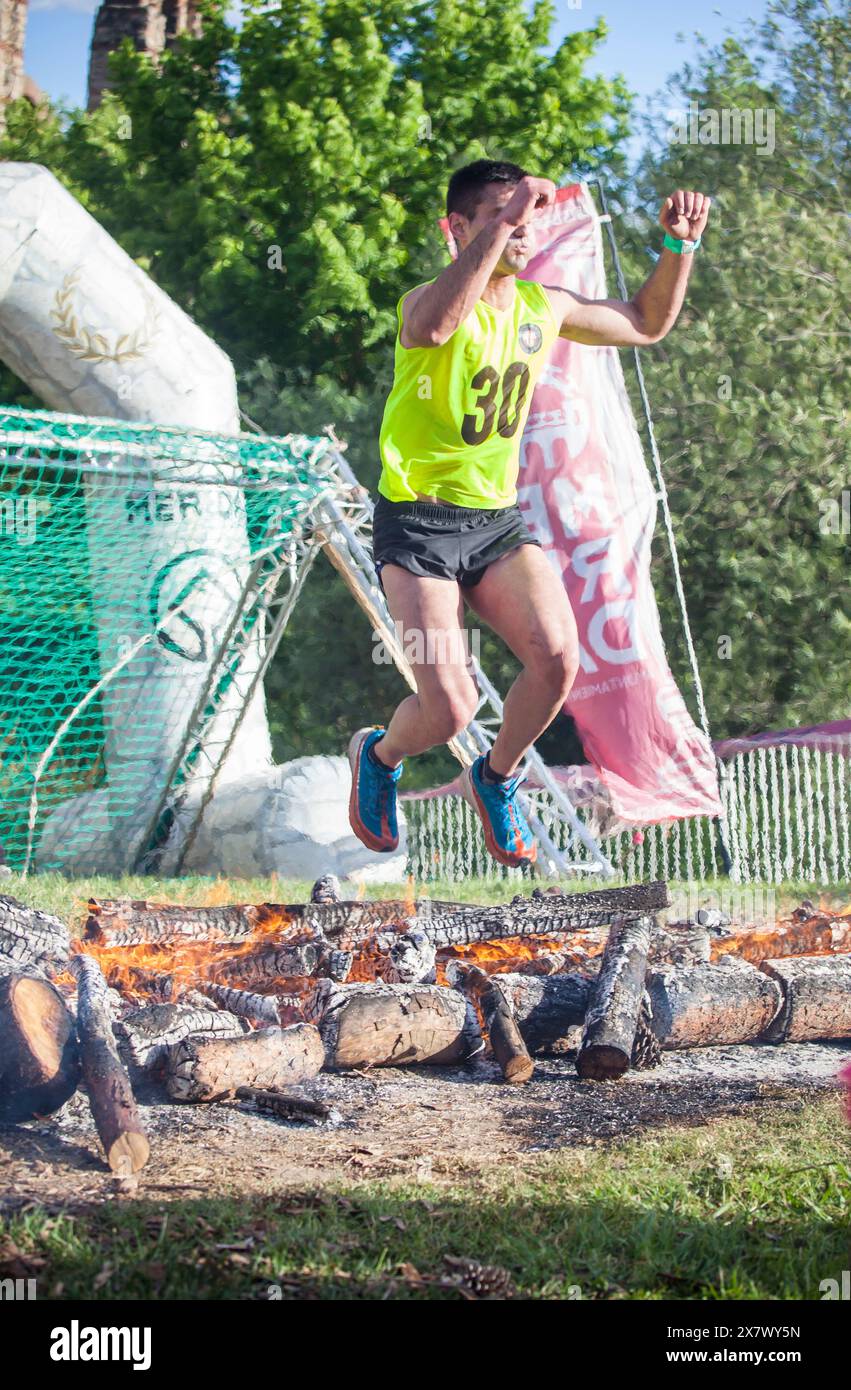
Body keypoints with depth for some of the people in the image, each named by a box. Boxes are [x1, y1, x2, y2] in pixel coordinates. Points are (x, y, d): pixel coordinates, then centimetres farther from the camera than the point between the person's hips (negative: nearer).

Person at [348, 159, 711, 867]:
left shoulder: (544, 306, 6)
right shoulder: (427, 301, -15)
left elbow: (647, 324, 22)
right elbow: (435, 325, -43)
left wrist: (680, 244, 7)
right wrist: (503, 221, -44)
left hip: (500, 522, 5)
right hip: (418, 526, -5)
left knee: (558, 658, -21)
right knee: (450, 708, -18)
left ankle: (496, 780, 10)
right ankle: (379, 755, 21)